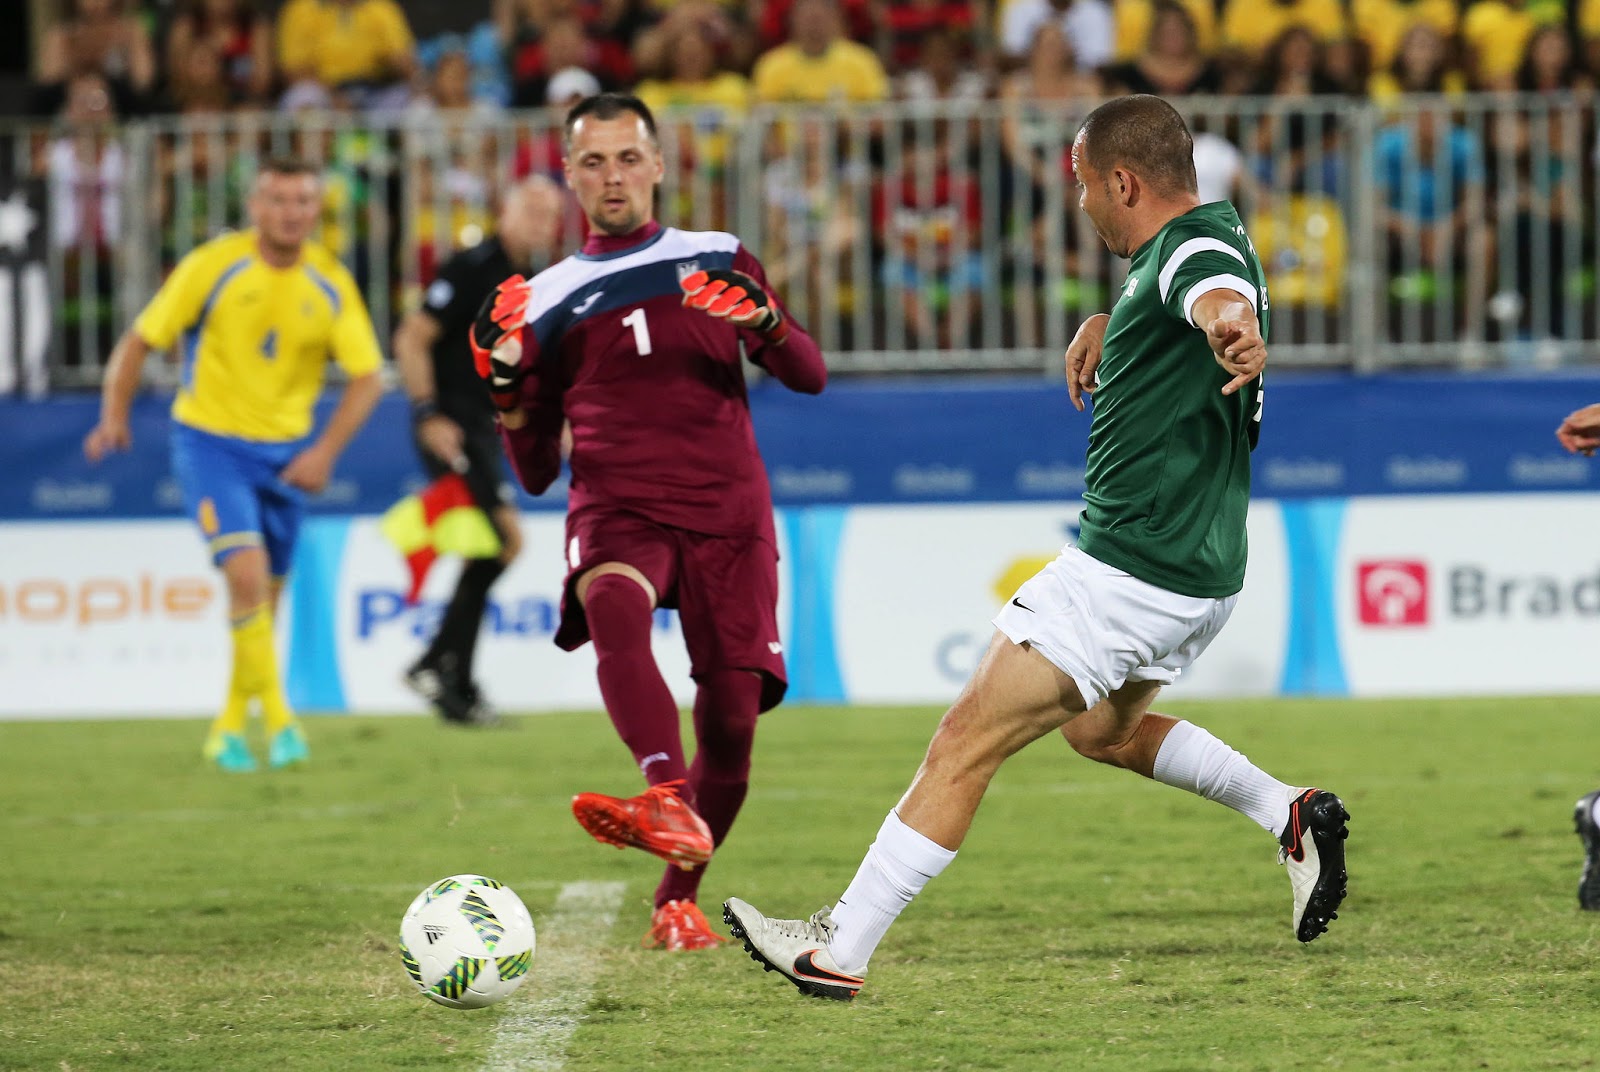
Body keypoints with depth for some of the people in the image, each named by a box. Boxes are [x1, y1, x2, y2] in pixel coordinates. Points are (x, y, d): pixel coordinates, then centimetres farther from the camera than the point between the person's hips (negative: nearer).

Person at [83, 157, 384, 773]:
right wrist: (115, 414, -18)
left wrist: (325, 451, -13)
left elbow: (366, 376, -1)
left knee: (265, 599, 11)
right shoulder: (213, 267, -11)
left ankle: (230, 728, 27)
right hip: (209, 441, -4)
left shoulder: (330, 284, -3)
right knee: (246, 573, -22)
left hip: (286, 452, 4)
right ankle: (276, 715, -16)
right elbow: (140, 340, -6)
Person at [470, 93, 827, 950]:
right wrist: (505, 383, -1)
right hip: (616, 506, -1)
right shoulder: (548, 302, 16)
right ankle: (669, 806, -59)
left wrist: (765, 321, -13)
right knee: (614, 606, -36)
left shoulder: (718, 263, 15)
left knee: (731, 720, -7)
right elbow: (535, 472, 17)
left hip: (726, 513, 1)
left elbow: (809, 376, 8)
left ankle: (678, 900, 18)